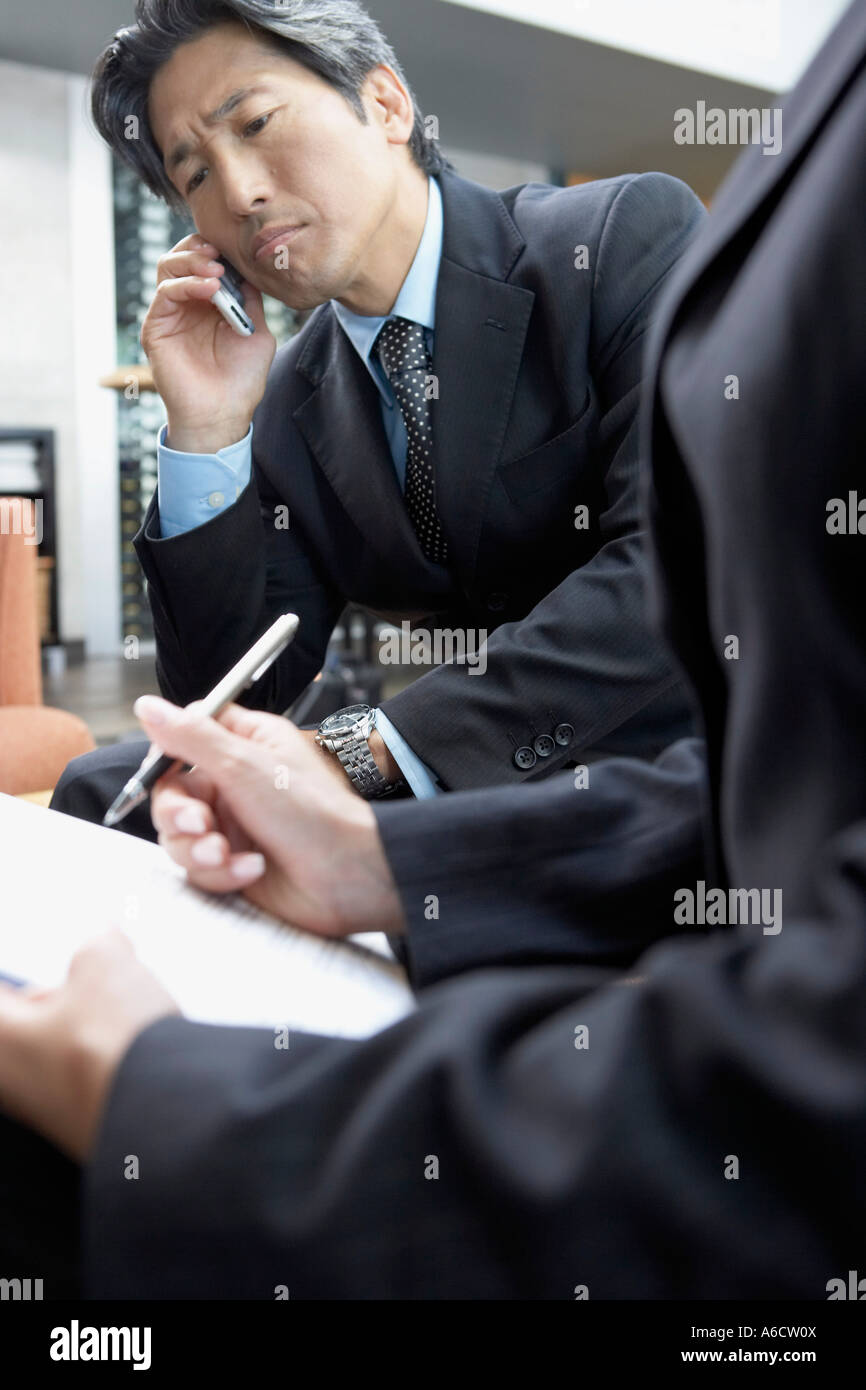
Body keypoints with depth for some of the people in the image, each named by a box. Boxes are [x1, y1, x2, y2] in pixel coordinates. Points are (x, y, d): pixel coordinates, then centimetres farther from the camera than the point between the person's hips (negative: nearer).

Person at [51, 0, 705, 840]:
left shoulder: (631, 241, -9)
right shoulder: (288, 405, 6)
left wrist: (371, 753, -28)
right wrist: (208, 433, -10)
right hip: (468, 782, 5)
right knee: (106, 789, -6)